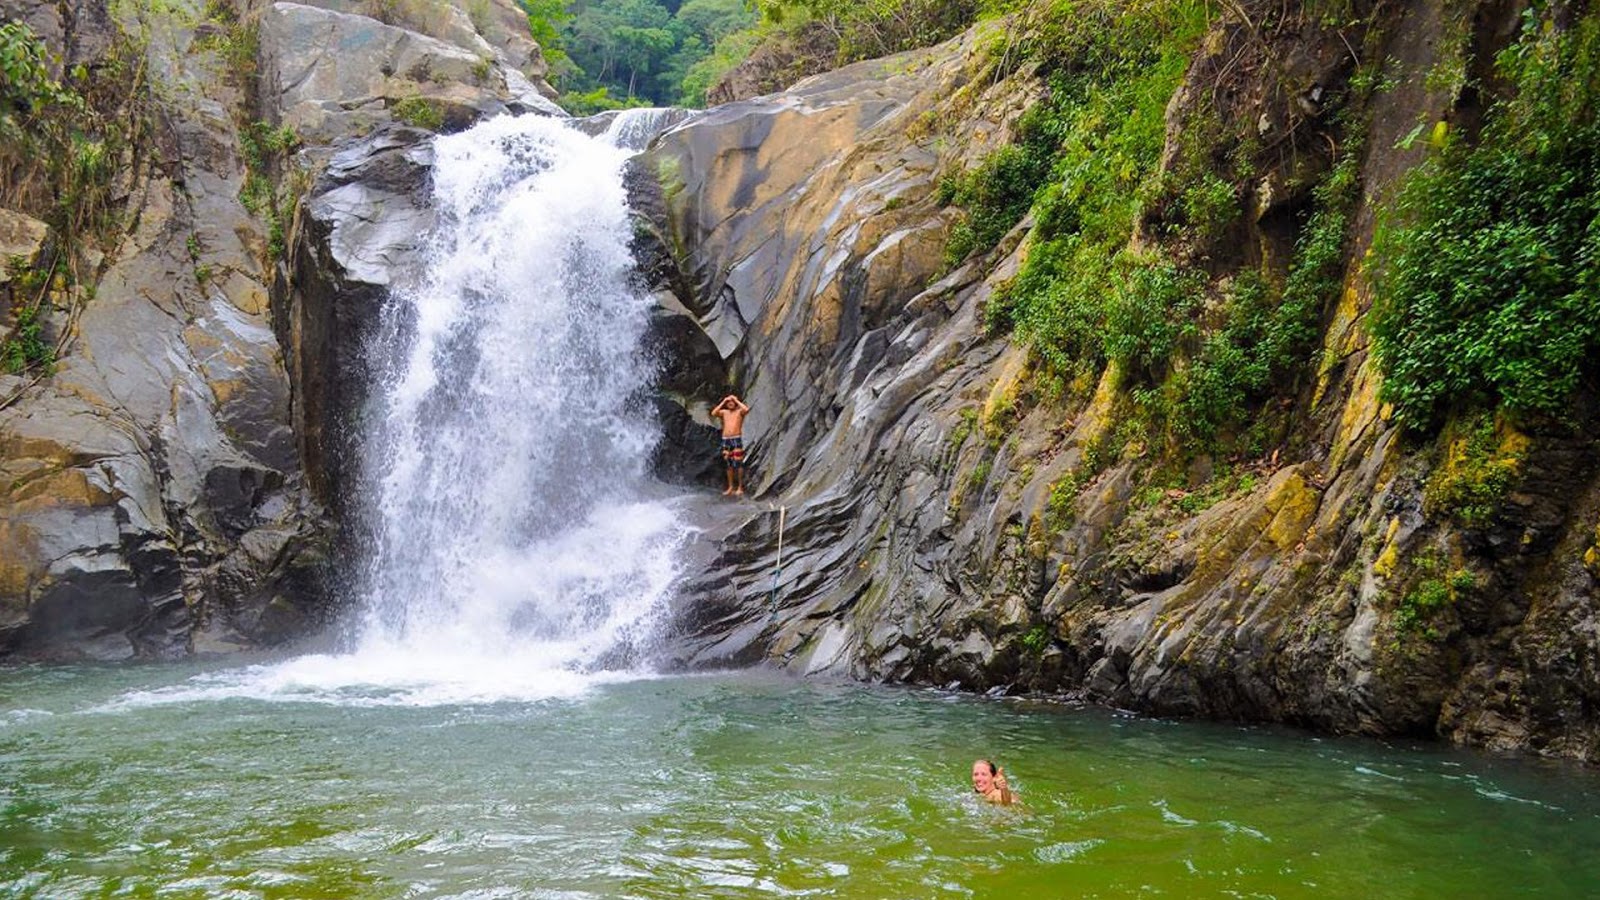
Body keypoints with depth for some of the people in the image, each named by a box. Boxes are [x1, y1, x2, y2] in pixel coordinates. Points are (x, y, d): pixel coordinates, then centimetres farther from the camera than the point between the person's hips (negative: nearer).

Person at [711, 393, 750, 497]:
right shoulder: (724, 412, 14)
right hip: (725, 440, 4)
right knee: (729, 464, 8)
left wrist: (736, 400, -8)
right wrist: (723, 402, 0)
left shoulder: (739, 411, 4)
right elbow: (713, 414, -3)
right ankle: (731, 487, 15)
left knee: (738, 464, -5)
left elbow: (746, 409, -19)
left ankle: (740, 487, 0)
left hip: (737, 439, -4)